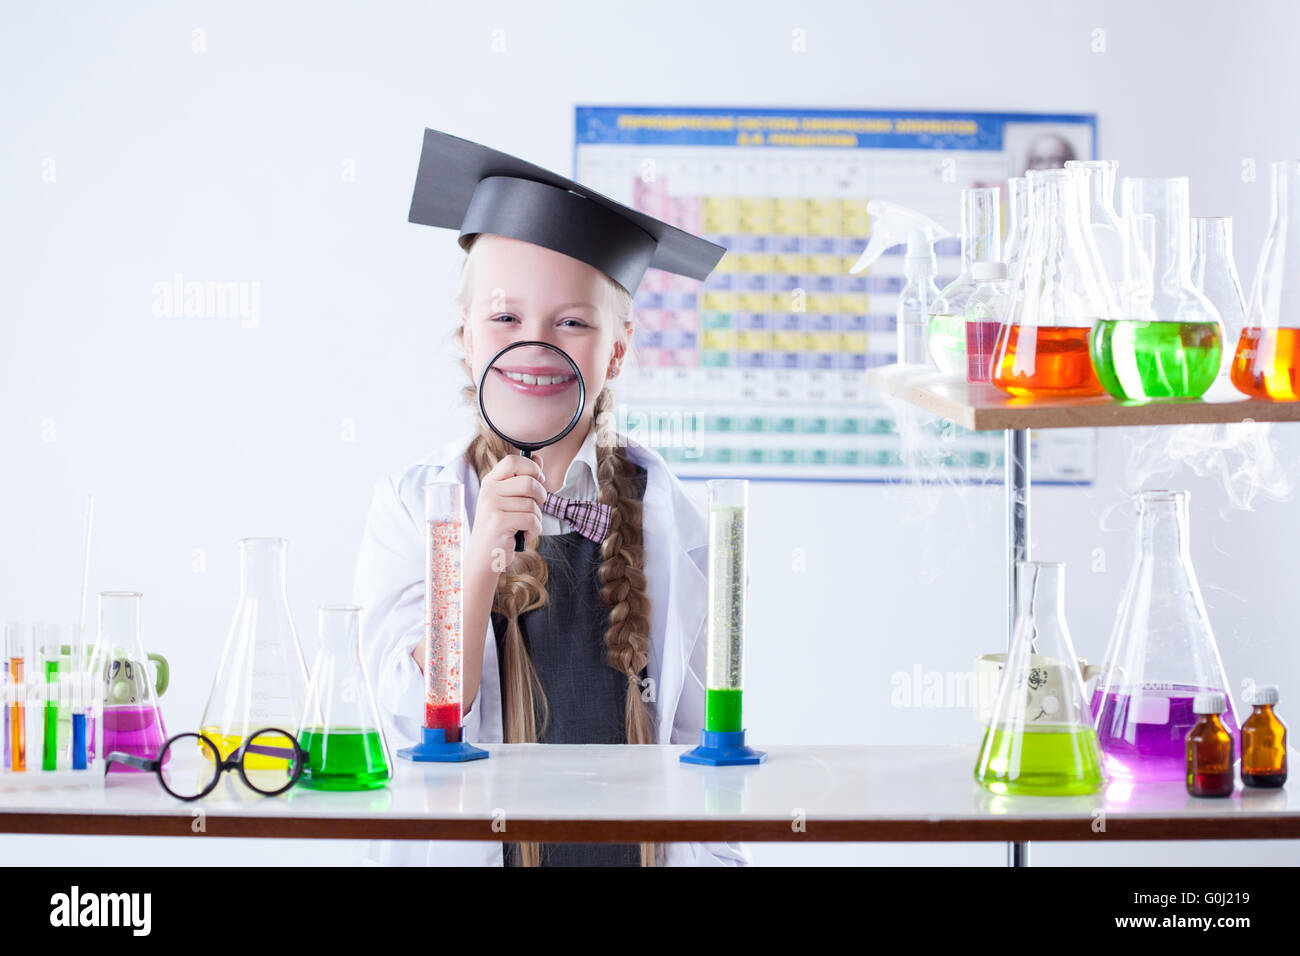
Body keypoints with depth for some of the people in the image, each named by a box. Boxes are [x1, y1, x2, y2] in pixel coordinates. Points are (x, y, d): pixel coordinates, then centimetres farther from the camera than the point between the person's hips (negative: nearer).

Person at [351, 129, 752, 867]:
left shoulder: (668, 517, 3)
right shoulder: (414, 506, -1)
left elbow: (703, 735, 6)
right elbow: (419, 729, -9)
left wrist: (713, 855, -5)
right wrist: (482, 558, -19)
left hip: (634, 845, 2)